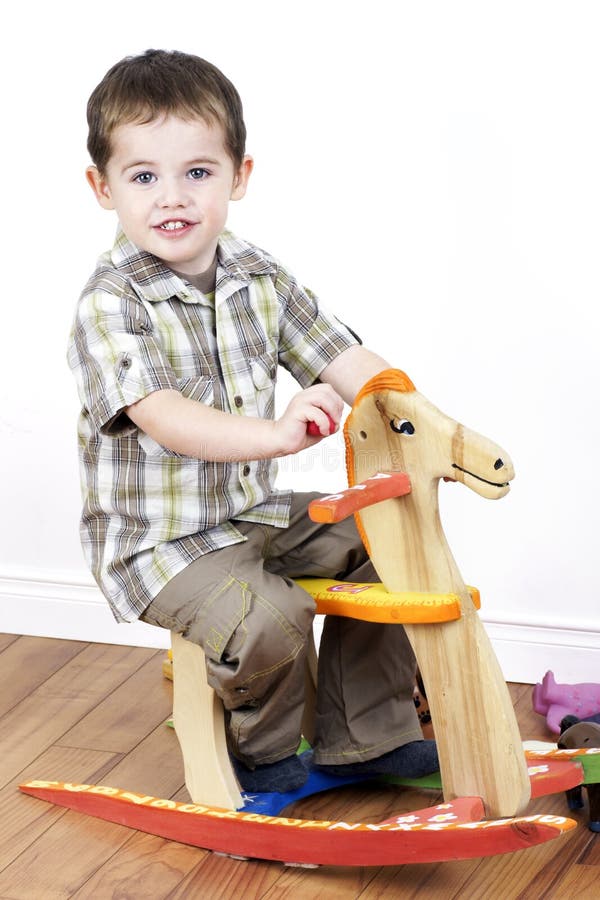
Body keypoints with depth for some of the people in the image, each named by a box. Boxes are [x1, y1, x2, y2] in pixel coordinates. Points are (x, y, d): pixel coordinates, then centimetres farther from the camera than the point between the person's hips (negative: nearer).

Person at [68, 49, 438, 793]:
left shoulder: (260, 279, 2)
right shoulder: (109, 307, -18)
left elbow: (345, 360, 0)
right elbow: (162, 418, -32)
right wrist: (278, 434, -47)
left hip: (255, 512, 7)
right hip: (158, 538, -7)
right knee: (266, 616, -28)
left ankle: (364, 737, 17)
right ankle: (263, 751, 4)